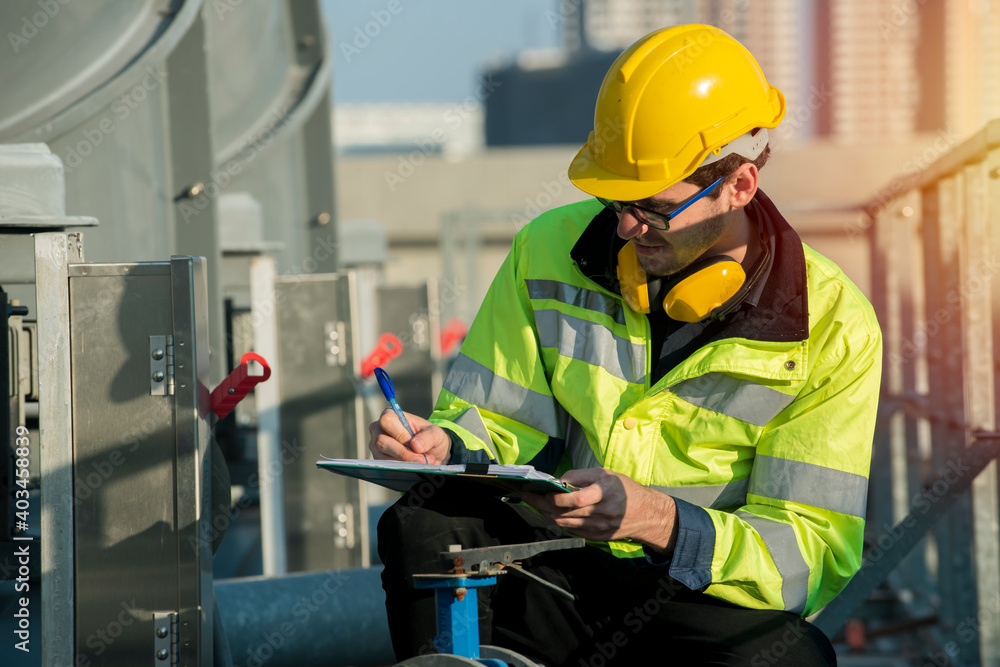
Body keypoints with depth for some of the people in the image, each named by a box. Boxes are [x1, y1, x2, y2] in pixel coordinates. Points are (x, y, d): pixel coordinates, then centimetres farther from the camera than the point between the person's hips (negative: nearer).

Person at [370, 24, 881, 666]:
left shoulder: (831, 325, -7)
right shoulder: (551, 250, 4)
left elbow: (812, 557, -12)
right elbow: (494, 422, 9)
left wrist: (657, 519, -29)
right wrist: (444, 445, -17)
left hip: (704, 608, -3)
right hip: (550, 583, 3)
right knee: (421, 529, -28)